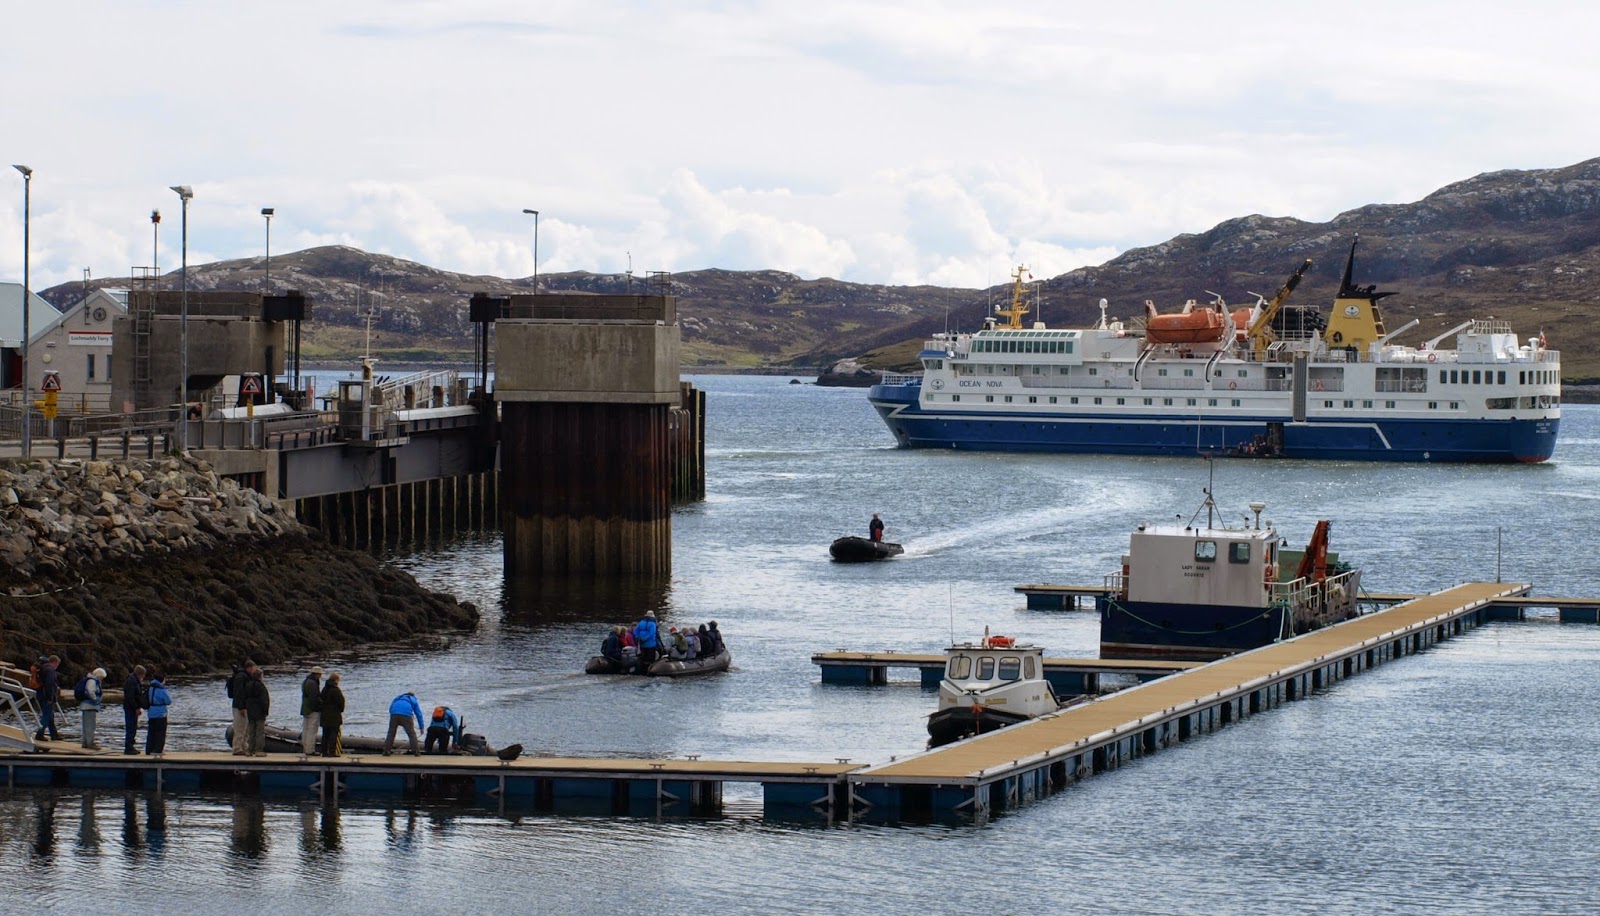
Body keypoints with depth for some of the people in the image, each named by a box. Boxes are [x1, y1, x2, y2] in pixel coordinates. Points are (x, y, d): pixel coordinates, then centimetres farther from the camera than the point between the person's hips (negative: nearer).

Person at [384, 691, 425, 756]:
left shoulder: (398, 698, 35)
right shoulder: (414, 700, 29)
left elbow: (390, 708, 28)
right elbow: (419, 714, 26)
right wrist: (421, 727, 29)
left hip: (394, 714, 2)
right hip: (406, 715, -2)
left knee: (391, 733, 9)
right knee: (411, 733, 6)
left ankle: (386, 751, 4)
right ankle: (415, 751, -1)